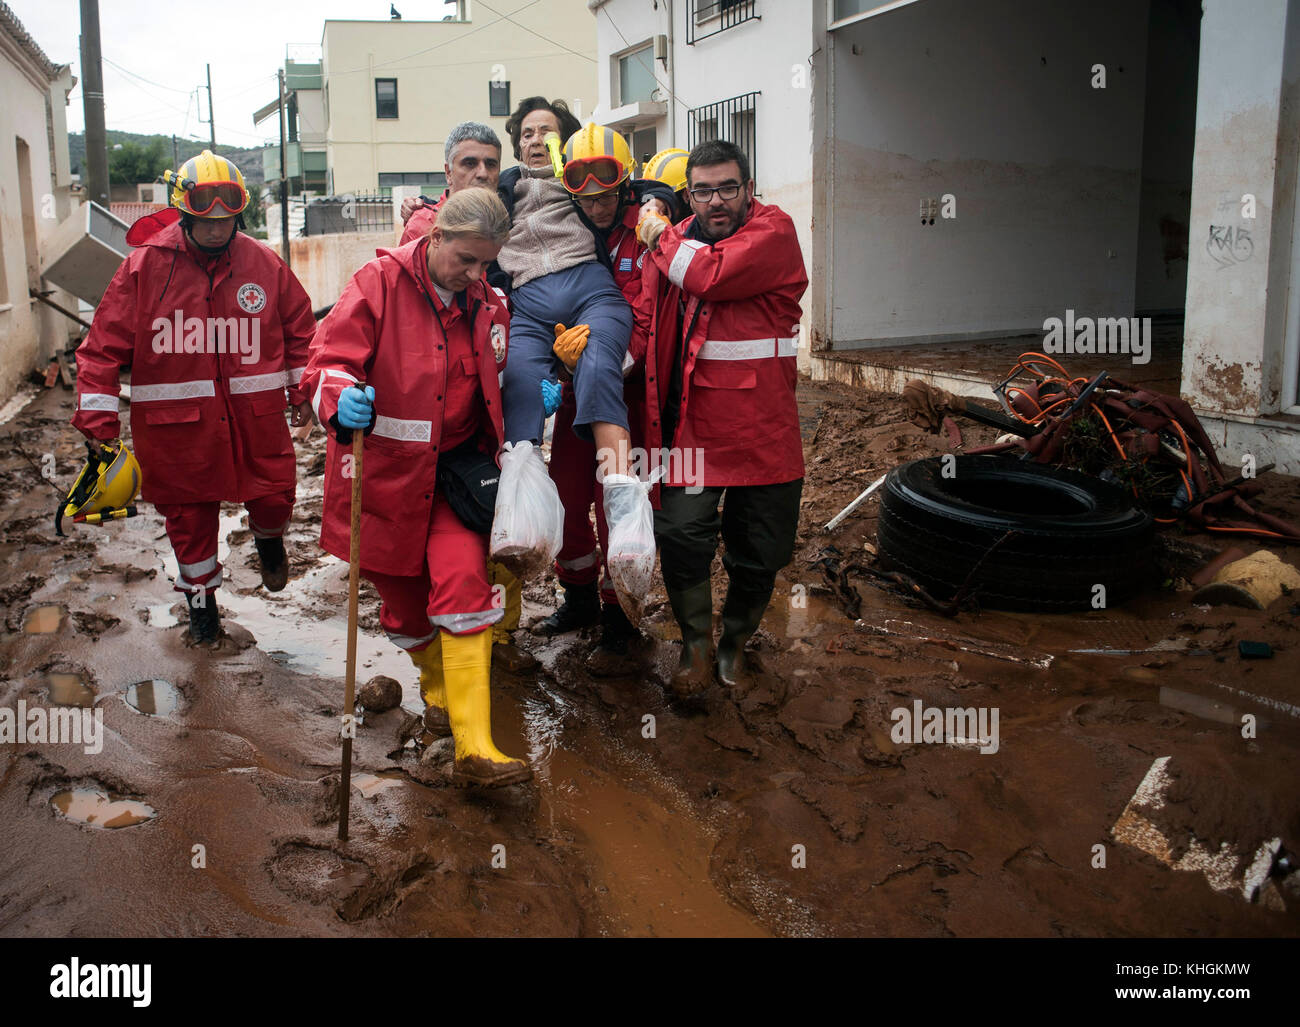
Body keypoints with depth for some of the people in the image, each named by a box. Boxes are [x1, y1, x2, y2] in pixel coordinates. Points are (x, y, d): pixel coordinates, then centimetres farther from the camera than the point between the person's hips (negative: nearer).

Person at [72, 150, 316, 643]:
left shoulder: (263, 263, 0)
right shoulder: (145, 265, -6)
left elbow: (300, 327, 13)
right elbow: (105, 344, -5)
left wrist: (303, 391, 13)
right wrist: (97, 416, -8)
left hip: (255, 413, 1)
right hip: (177, 418, -1)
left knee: (275, 497, 3)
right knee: (189, 515, 9)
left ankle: (268, 537, 41)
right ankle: (201, 597, 31)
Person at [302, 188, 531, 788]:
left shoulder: (486, 306, 4)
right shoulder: (380, 284, -9)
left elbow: (495, 388, 20)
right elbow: (328, 362, -17)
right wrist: (342, 398, -39)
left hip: (453, 470, 2)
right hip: (383, 472, -2)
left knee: (464, 584, -17)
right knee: (404, 603, 11)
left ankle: (475, 748, -17)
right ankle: (436, 681, 45)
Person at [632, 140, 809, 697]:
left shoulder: (773, 231, -5)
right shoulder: (674, 242, 9)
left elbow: (711, 278, -21)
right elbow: (644, 323, 2)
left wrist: (660, 240, -5)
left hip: (762, 423, -2)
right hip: (692, 417, 2)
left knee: (760, 549, 9)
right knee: (681, 532, -9)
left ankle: (735, 638, 36)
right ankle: (696, 644, 16)